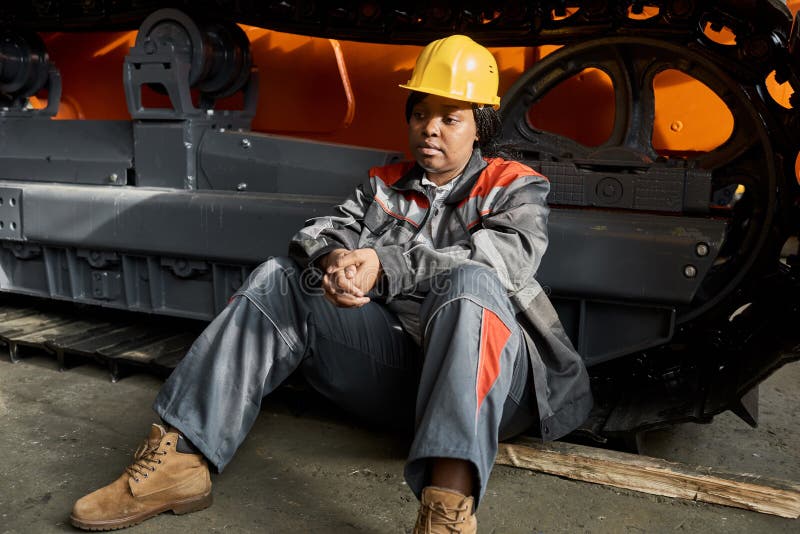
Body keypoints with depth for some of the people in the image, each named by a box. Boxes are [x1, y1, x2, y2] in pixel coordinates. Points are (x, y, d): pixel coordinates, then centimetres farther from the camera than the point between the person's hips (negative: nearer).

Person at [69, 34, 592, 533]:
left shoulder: (516, 188, 5)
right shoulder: (385, 184, 17)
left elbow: (506, 258, -16)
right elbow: (323, 233, 4)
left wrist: (388, 264, -29)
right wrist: (332, 260, -22)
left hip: (487, 370, -3)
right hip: (395, 363, 4)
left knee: (469, 283, -35)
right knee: (278, 282, -9)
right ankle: (180, 457, -17)